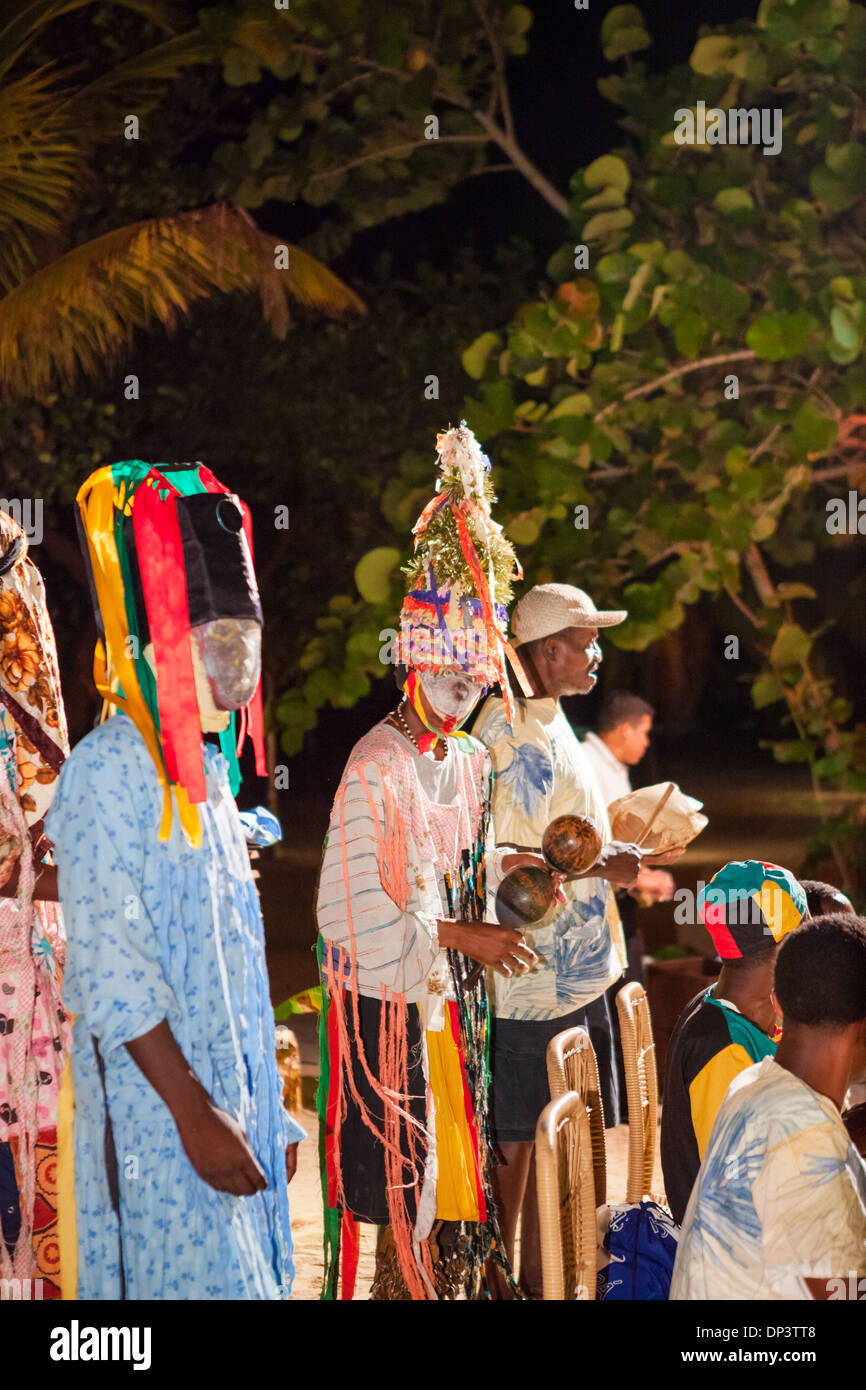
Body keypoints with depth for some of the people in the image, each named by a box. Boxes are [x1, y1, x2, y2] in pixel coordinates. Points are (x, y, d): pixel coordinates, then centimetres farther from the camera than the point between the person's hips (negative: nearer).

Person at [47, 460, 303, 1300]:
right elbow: (110, 969, -19)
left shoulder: (209, 772, 15)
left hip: (232, 1098, 9)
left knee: (249, 1277, 10)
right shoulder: (110, 769, -13)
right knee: (185, 1277, -8)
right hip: (155, 1117, -8)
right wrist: (195, 1111, -20)